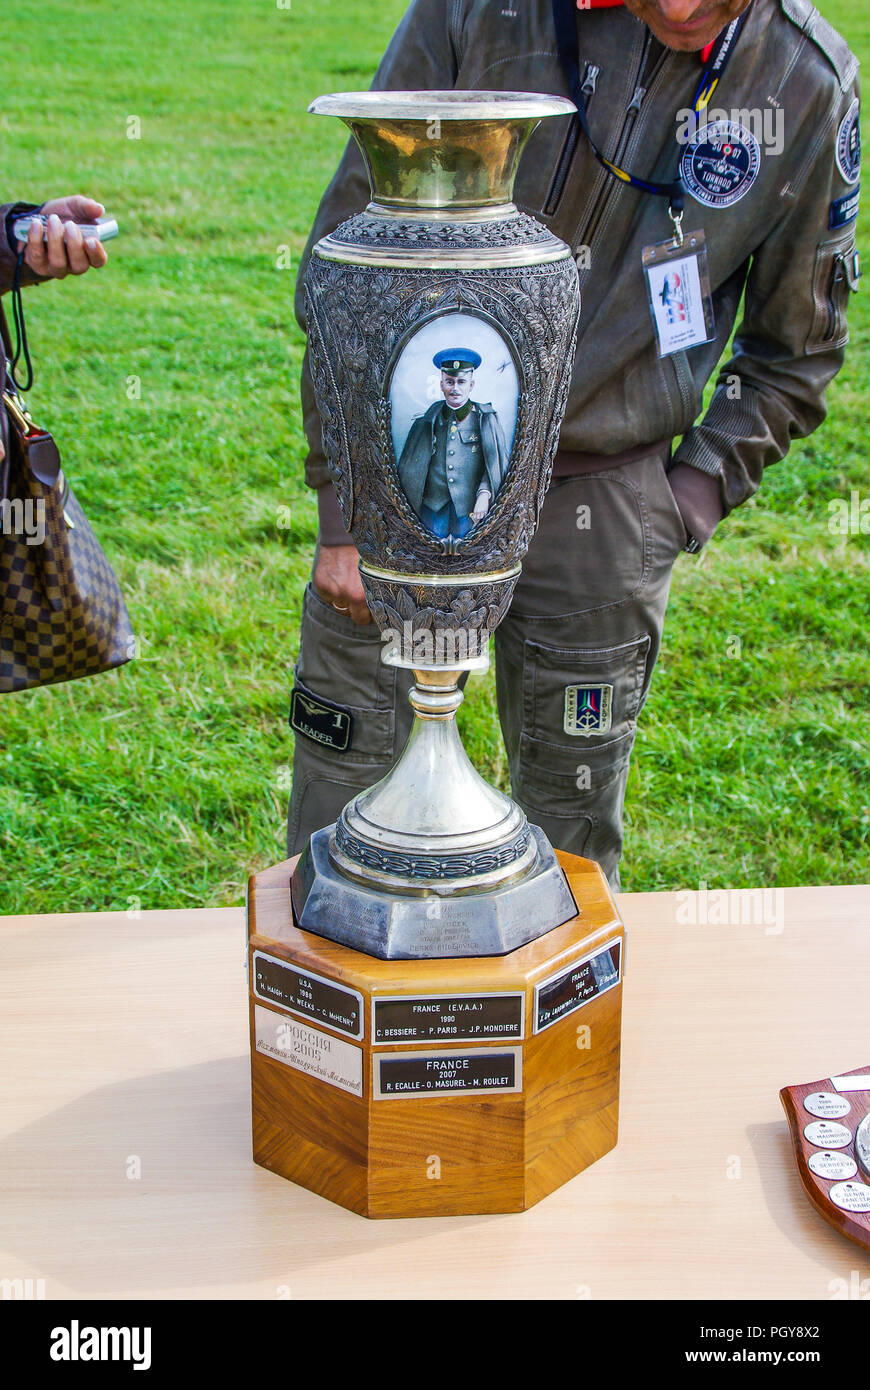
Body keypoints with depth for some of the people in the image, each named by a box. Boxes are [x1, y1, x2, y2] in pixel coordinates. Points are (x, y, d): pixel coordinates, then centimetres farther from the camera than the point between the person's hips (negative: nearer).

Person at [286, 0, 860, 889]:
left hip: (603, 499, 1)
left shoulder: (810, 82, -5)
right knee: (345, 789, 7)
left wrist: (693, 500, -1)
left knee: (572, 830, 11)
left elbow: (792, 351, 9)